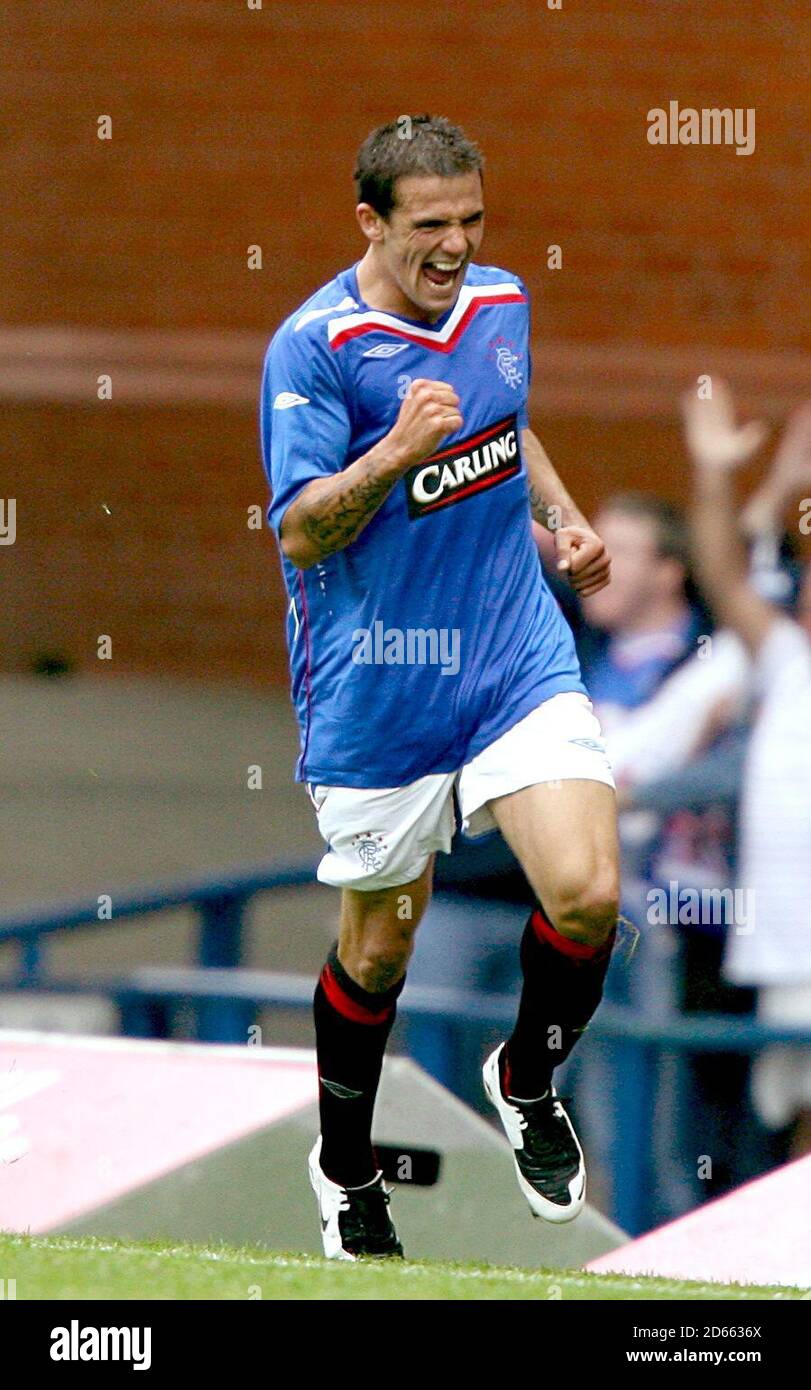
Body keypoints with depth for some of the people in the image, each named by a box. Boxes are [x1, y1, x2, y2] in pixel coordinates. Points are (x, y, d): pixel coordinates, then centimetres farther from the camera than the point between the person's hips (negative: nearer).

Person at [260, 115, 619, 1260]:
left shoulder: (502, 301, 6)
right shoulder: (315, 344, -14)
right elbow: (300, 531, -17)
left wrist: (561, 517, 12)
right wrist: (398, 451, -31)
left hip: (519, 656, 4)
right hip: (378, 684, -4)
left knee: (587, 896, -14)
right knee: (379, 944, 8)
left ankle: (528, 1080, 17)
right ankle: (346, 1170, 33)